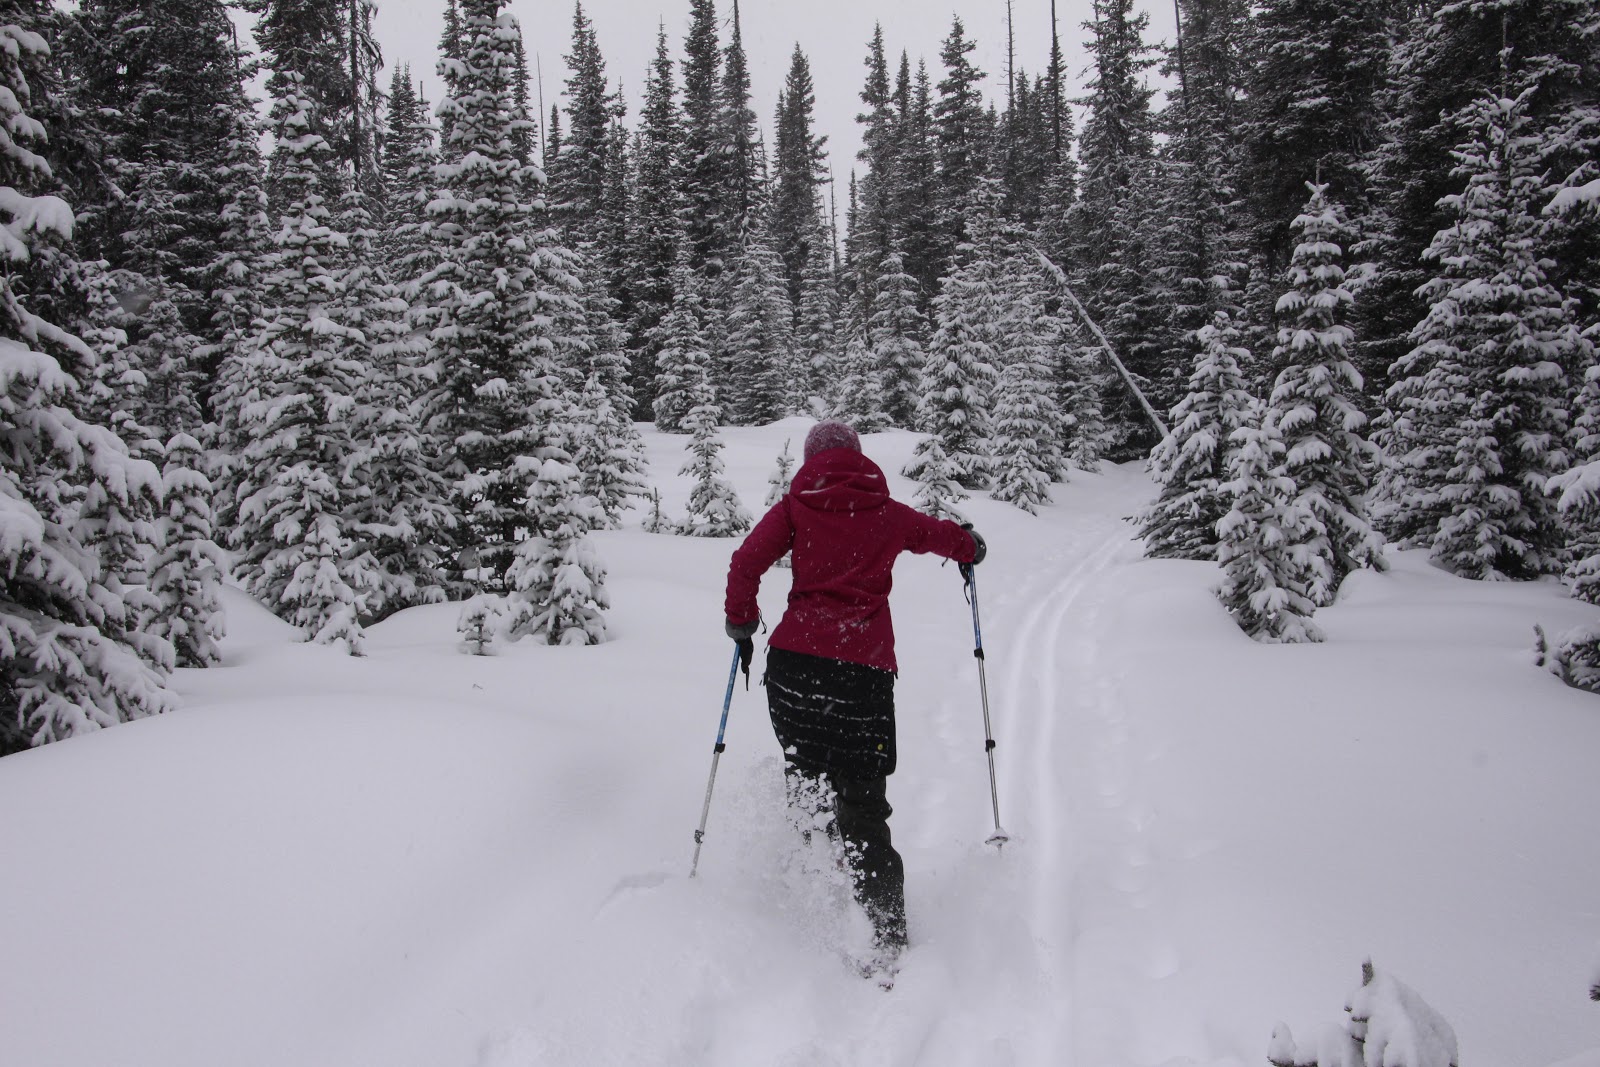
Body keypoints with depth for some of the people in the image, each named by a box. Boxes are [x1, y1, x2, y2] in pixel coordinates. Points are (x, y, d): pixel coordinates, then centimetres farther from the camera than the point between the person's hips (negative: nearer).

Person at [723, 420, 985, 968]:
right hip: (864, 666, 0)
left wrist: (740, 624, 12)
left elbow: (746, 561, -2)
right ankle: (887, 938, -4)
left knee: (807, 780, 21)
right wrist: (971, 548, 50)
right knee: (862, 808, 3)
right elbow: (950, 538, 28)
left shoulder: (795, 506, 10)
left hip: (794, 659, 0)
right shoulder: (888, 513, 13)